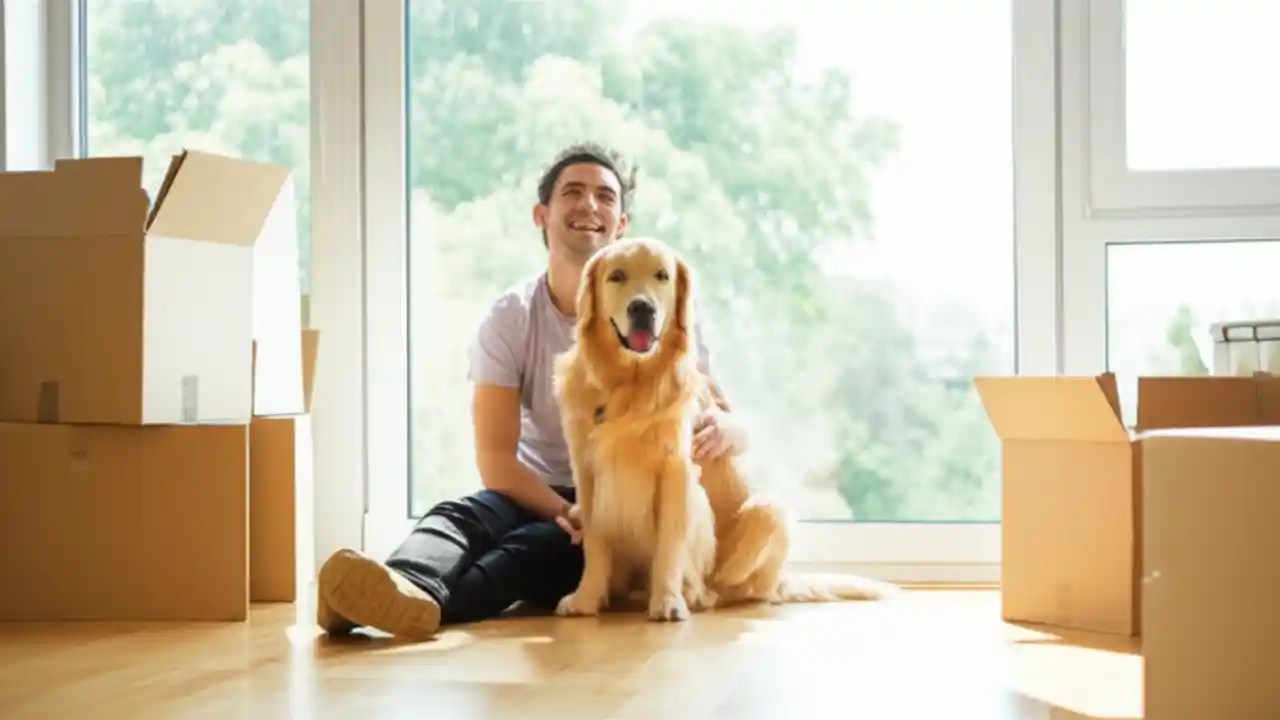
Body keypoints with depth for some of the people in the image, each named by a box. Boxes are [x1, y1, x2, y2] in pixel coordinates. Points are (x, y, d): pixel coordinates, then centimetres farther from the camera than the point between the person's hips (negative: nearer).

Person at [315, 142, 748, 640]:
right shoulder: (510, 319, -3)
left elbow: (725, 419, -3)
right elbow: (495, 459, -10)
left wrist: (720, 429, -30)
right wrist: (568, 513, -28)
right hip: (538, 498, 2)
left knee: (541, 543, -34)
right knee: (461, 515, -30)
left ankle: (425, 601, -62)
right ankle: (405, 585, -64)